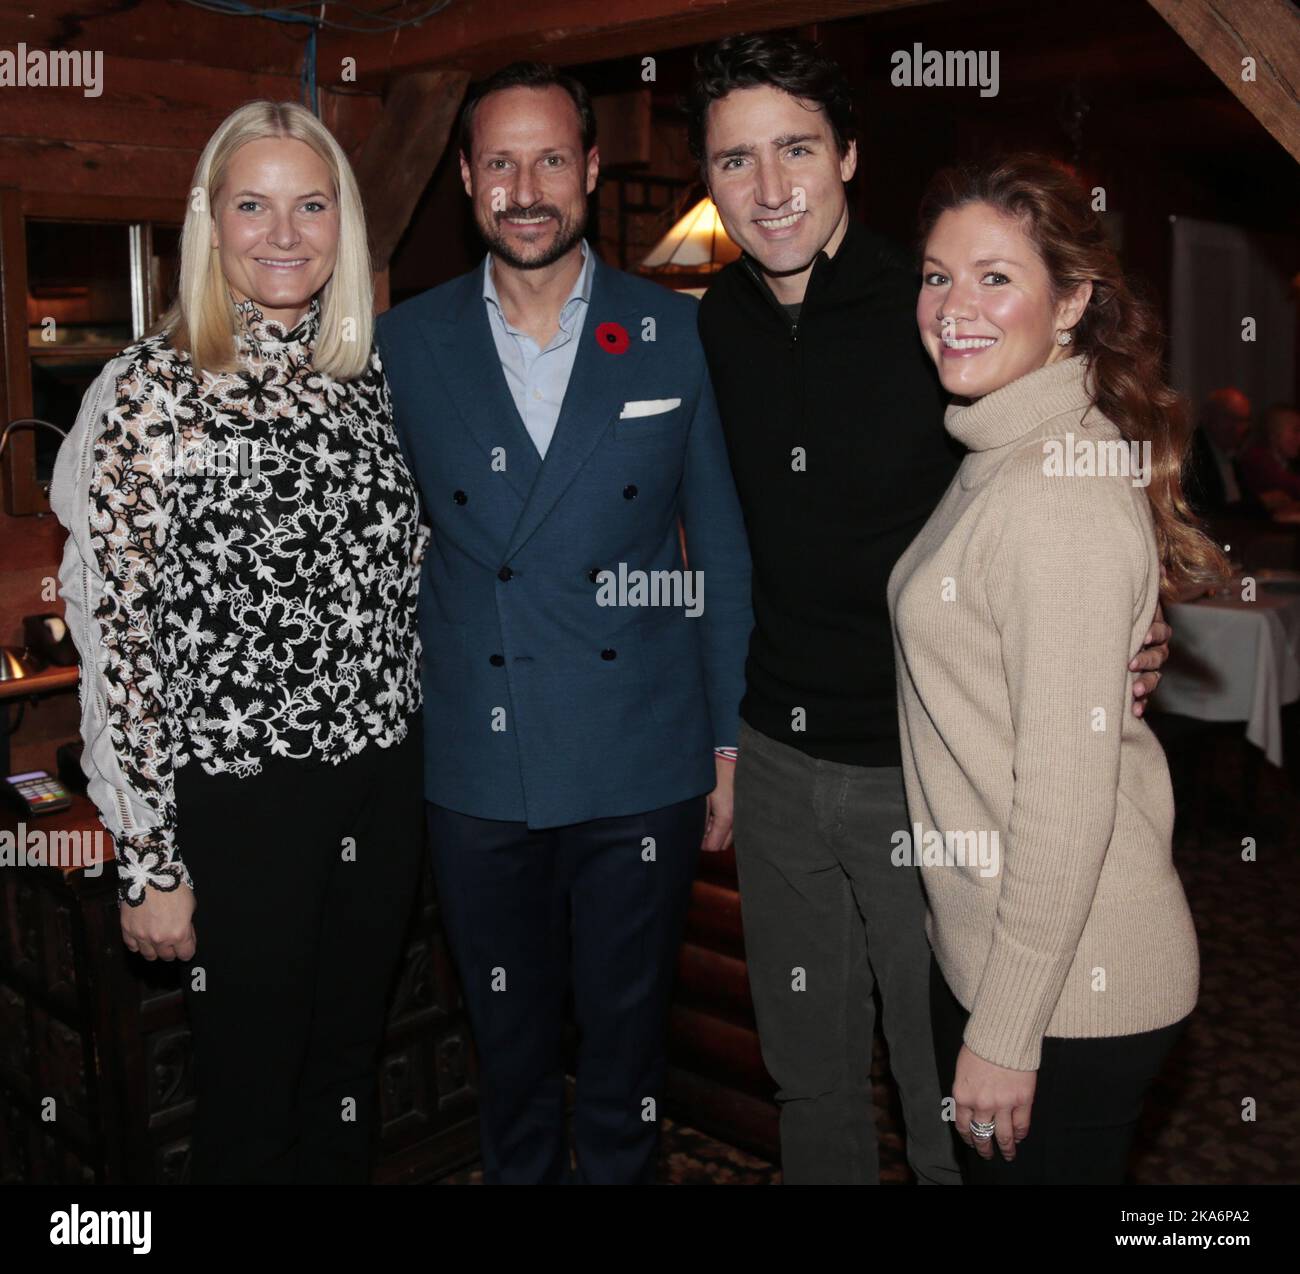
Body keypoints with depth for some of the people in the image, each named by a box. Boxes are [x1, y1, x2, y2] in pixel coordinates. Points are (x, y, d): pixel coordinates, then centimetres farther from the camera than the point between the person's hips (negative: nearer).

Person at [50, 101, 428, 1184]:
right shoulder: (154, 386, -10)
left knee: (349, 1074, 20)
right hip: (237, 796, -4)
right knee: (252, 1102, 12)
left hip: (382, 779, 5)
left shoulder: (372, 374, 4)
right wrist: (148, 858, -10)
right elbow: (116, 624, -11)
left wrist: (423, 767, 12)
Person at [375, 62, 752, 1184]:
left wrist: (731, 745, 3)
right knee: (510, 1047, 17)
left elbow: (723, 552, 3)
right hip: (479, 776, 1)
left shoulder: (678, 335, 0)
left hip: (643, 773, 0)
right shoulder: (404, 346, 1)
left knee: (628, 1045, 15)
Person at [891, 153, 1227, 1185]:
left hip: (1067, 993, -9)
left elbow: (1067, 797, -23)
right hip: (985, 947, 9)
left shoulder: (1061, 493, -23)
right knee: (989, 1169, 24)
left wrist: (1005, 1033, -17)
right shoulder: (997, 461, 8)